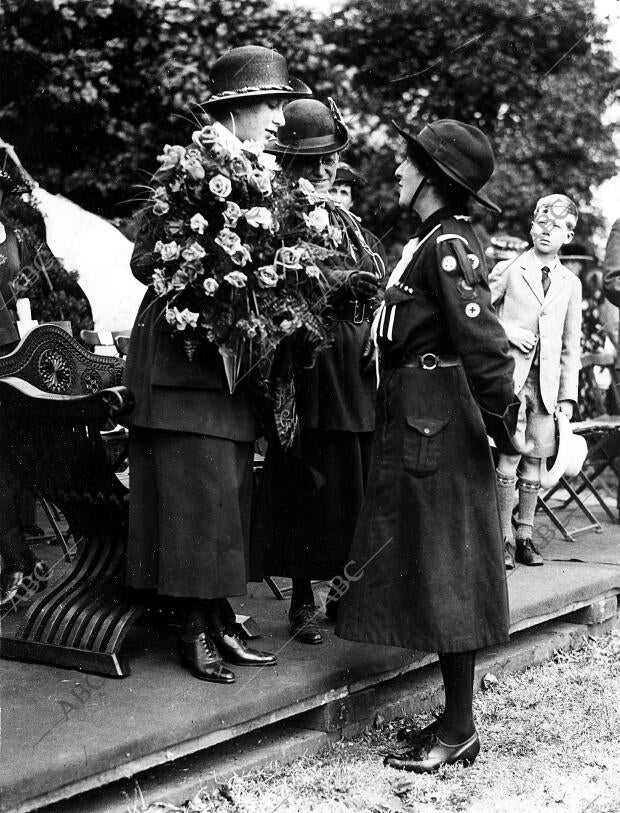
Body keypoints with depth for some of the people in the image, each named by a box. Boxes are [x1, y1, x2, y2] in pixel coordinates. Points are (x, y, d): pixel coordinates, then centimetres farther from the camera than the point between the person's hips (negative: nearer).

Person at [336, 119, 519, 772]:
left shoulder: (450, 245, -15)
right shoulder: (428, 241, 14)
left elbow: (484, 342, -20)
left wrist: (503, 423, -18)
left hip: (436, 423, -10)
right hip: (412, 422, 10)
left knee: (444, 574, -3)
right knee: (422, 570, 13)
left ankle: (459, 728, 8)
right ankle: (455, 720, 23)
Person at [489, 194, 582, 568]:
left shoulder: (571, 284, 13)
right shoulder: (507, 270, 5)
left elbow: (571, 345, 13)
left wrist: (568, 394, 8)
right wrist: (508, 332, -9)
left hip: (547, 383, 3)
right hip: (510, 378, -3)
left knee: (534, 460, 5)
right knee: (509, 457, -10)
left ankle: (526, 536, 14)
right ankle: (505, 537, -2)